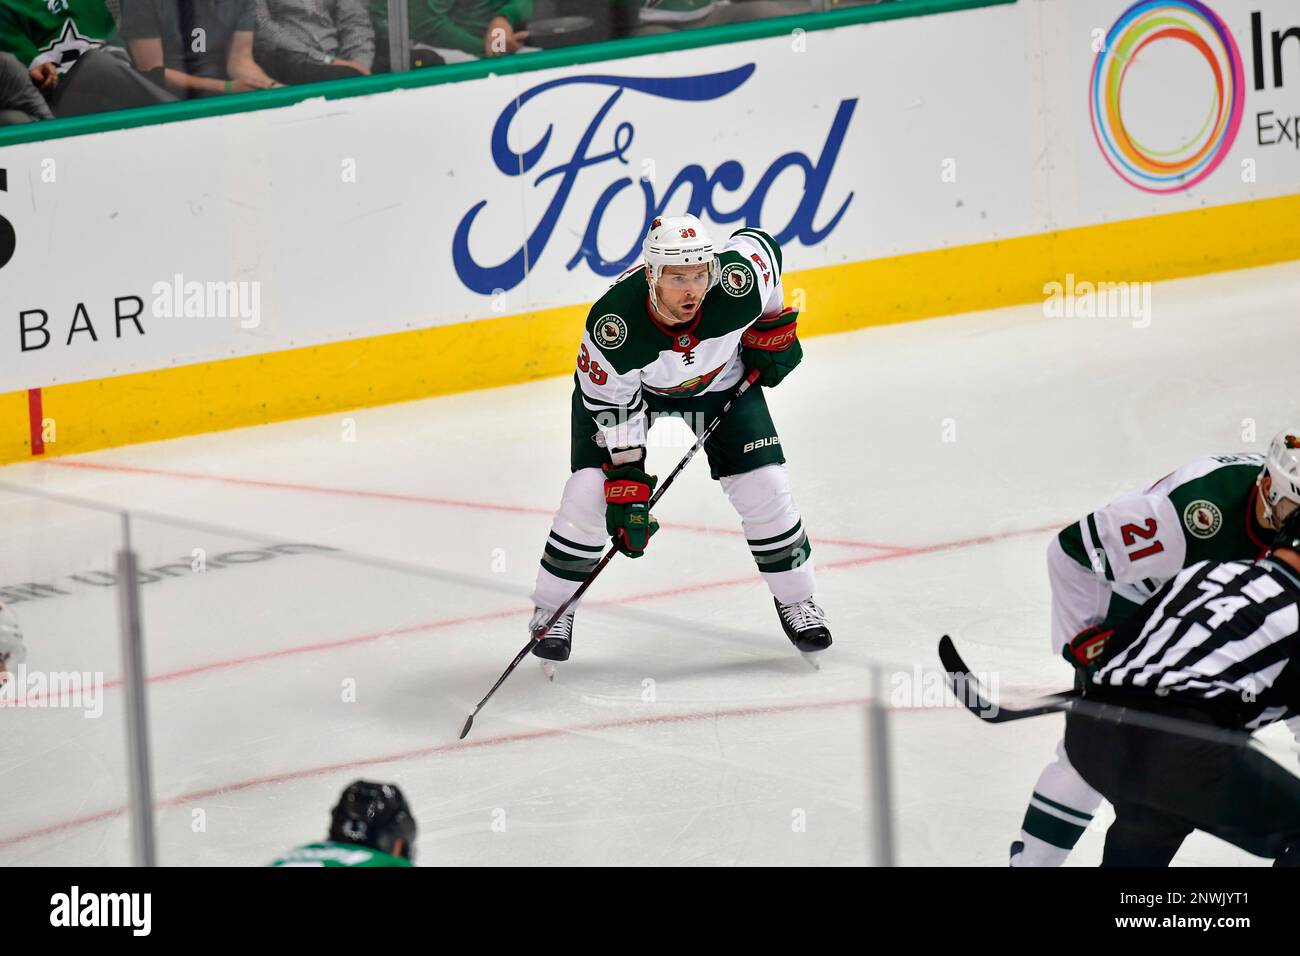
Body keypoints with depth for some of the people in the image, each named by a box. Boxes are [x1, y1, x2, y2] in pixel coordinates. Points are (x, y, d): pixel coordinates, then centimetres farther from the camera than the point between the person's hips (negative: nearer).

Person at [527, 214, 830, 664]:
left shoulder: (738, 282, -37)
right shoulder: (612, 324, -40)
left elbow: (758, 242, -11)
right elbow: (612, 404, -24)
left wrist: (773, 327, -5)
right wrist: (626, 479, -24)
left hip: (721, 380, 2)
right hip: (628, 383, -2)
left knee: (764, 486, -6)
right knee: (592, 487, -15)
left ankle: (795, 598, 16)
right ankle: (551, 609, 5)